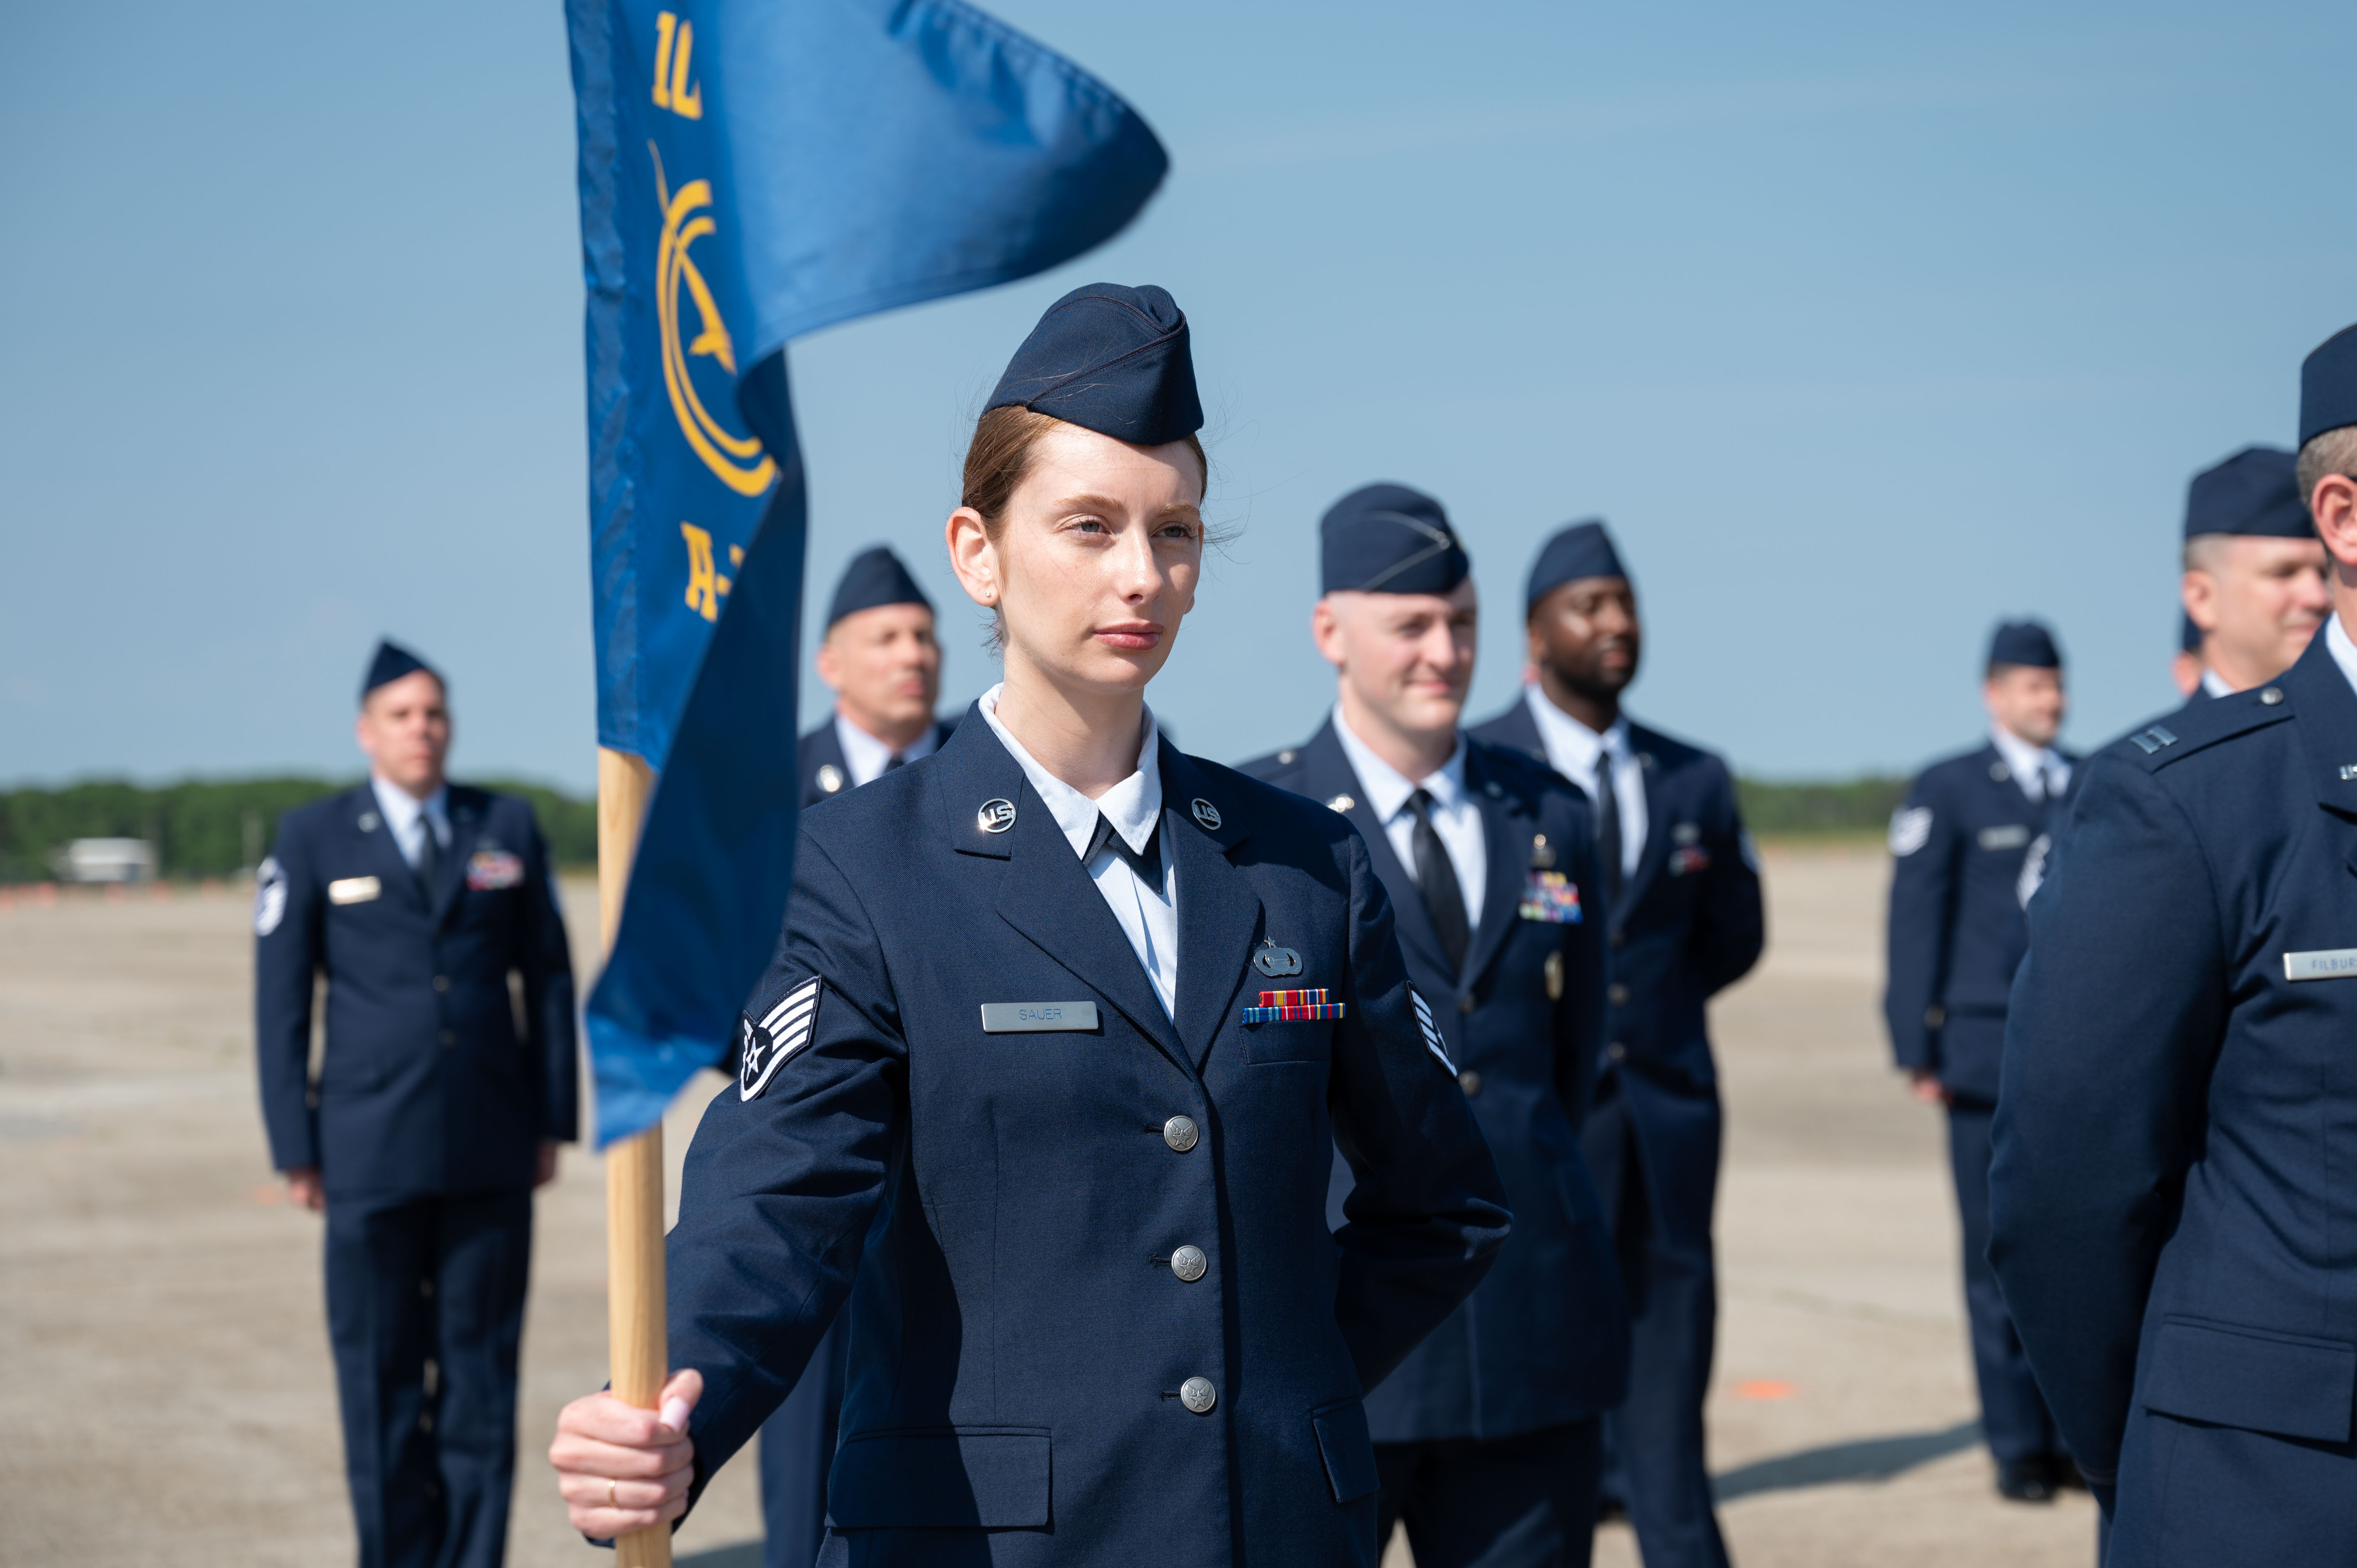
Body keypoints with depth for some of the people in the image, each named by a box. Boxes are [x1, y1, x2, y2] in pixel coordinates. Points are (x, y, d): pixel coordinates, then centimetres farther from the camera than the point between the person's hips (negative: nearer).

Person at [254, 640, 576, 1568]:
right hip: (371, 1153, -1)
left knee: (482, 1361, 4)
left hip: (491, 1150, 2)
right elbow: (280, 1002, 3)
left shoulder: (508, 829, 8)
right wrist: (295, 1150, -2)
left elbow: (548, 977, 10)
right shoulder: (311, 841, 3)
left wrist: (554, 1121, 5)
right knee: (380, 1368, 1)